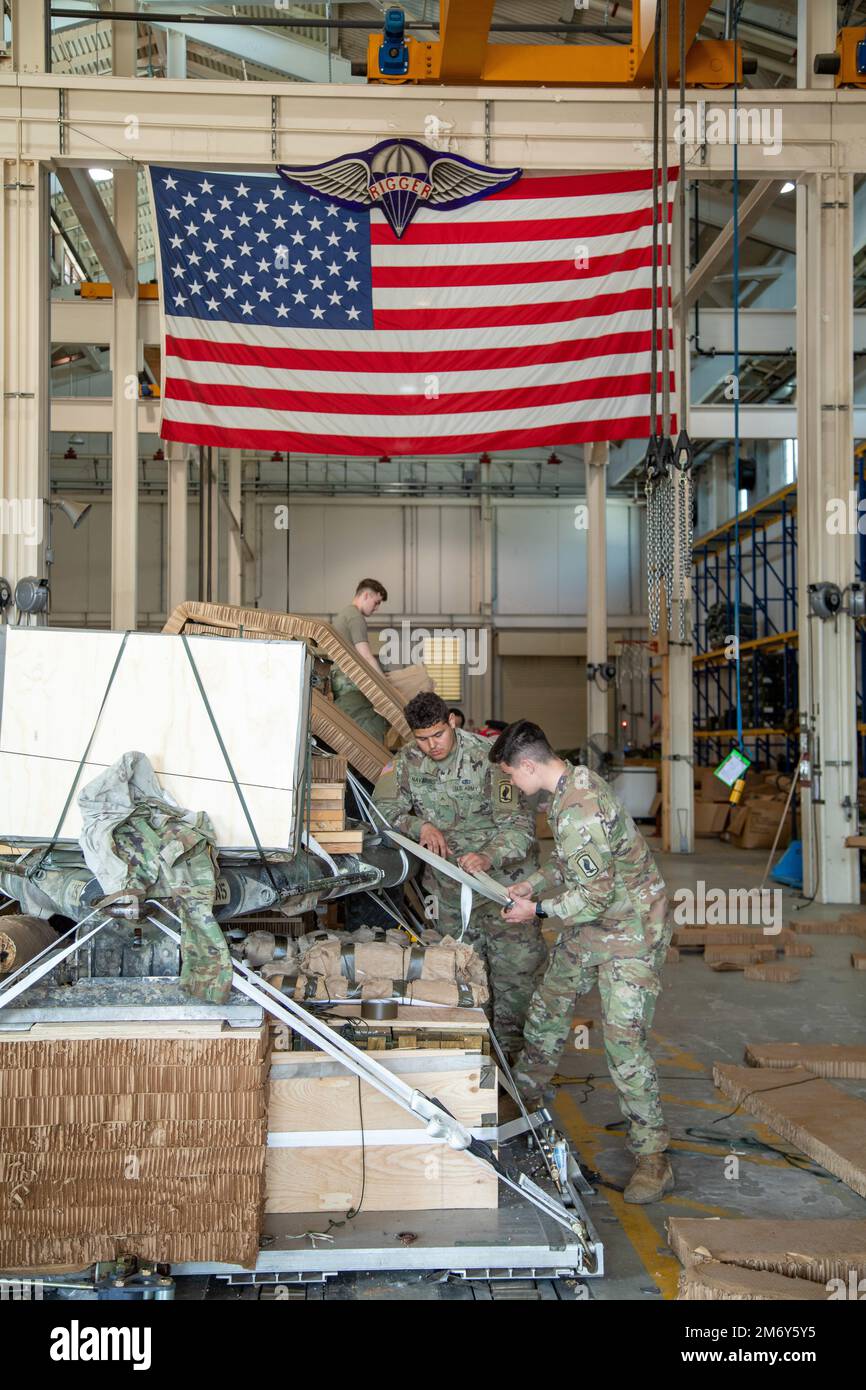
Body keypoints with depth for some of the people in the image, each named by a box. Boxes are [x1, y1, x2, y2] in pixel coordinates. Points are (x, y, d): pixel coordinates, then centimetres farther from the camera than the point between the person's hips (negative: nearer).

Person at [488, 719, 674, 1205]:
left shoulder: (579, 810, -30)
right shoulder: (574, 780, 2)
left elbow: (595, 896, -27)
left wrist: (538, 909, -14)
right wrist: (534, 884, 5)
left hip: (631, 929, -10)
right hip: (592, 926, 10)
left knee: (625, 1042, -9)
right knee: (549, 1002, 21)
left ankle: (654, 1158, 3)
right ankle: (525, 1091, 42)